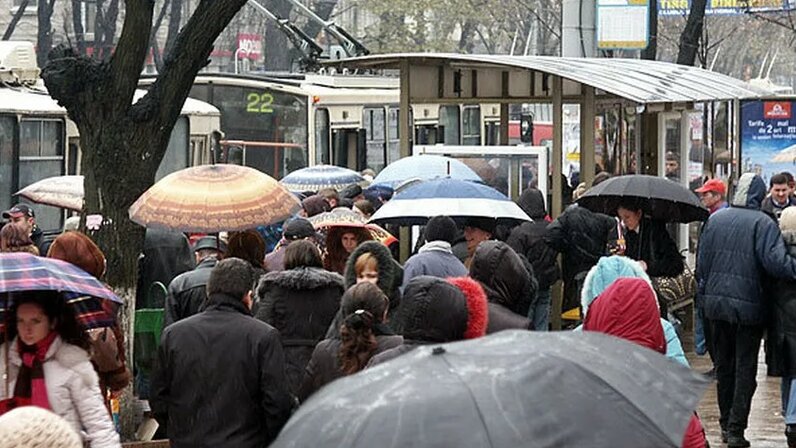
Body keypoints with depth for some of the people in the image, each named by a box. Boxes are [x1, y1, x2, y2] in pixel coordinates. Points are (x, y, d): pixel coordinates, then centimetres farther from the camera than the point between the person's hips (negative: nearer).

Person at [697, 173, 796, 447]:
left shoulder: (715, 219, 3)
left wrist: (703, 296, 15)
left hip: (716, 303, 5)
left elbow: (701, 261, 8)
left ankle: (726, 423, 23)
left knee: (723, 365, 16)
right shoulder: (763, 223, -12)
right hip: (748, 306, -5)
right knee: (745, 368, 2)